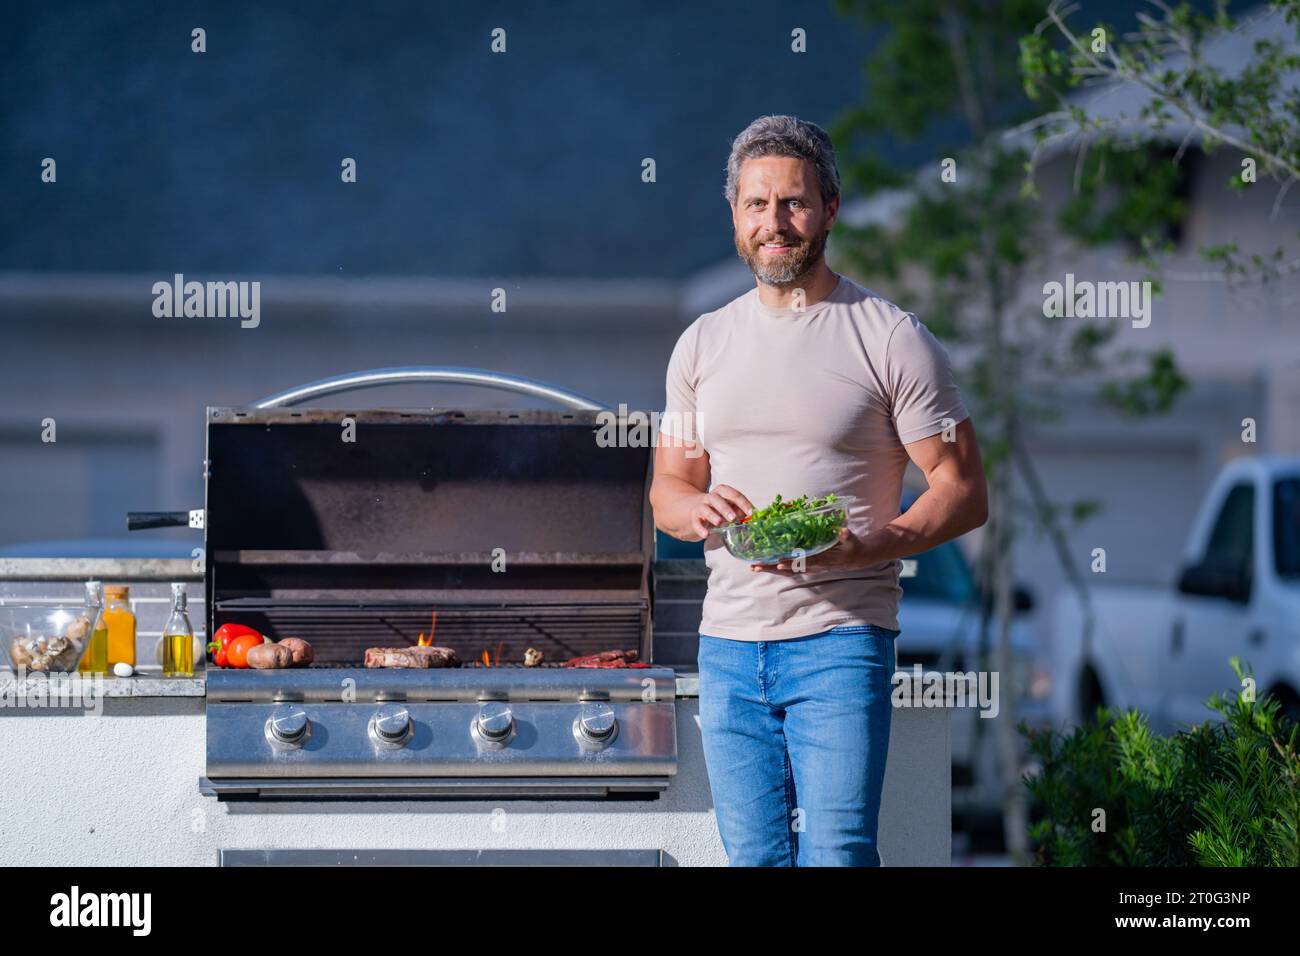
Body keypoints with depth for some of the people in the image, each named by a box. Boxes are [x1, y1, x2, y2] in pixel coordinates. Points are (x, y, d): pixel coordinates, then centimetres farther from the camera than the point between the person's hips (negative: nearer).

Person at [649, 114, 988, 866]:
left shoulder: (892, 338, -2)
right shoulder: (703, 344, 13)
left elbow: (964, 491, -4)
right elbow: (668, 489, 19)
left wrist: (860, 548, -20)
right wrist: (701, 510, -7)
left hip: (839, 640, -5)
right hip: (728, 643, 5)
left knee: (836, 852, -13)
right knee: (753, 856, 7)